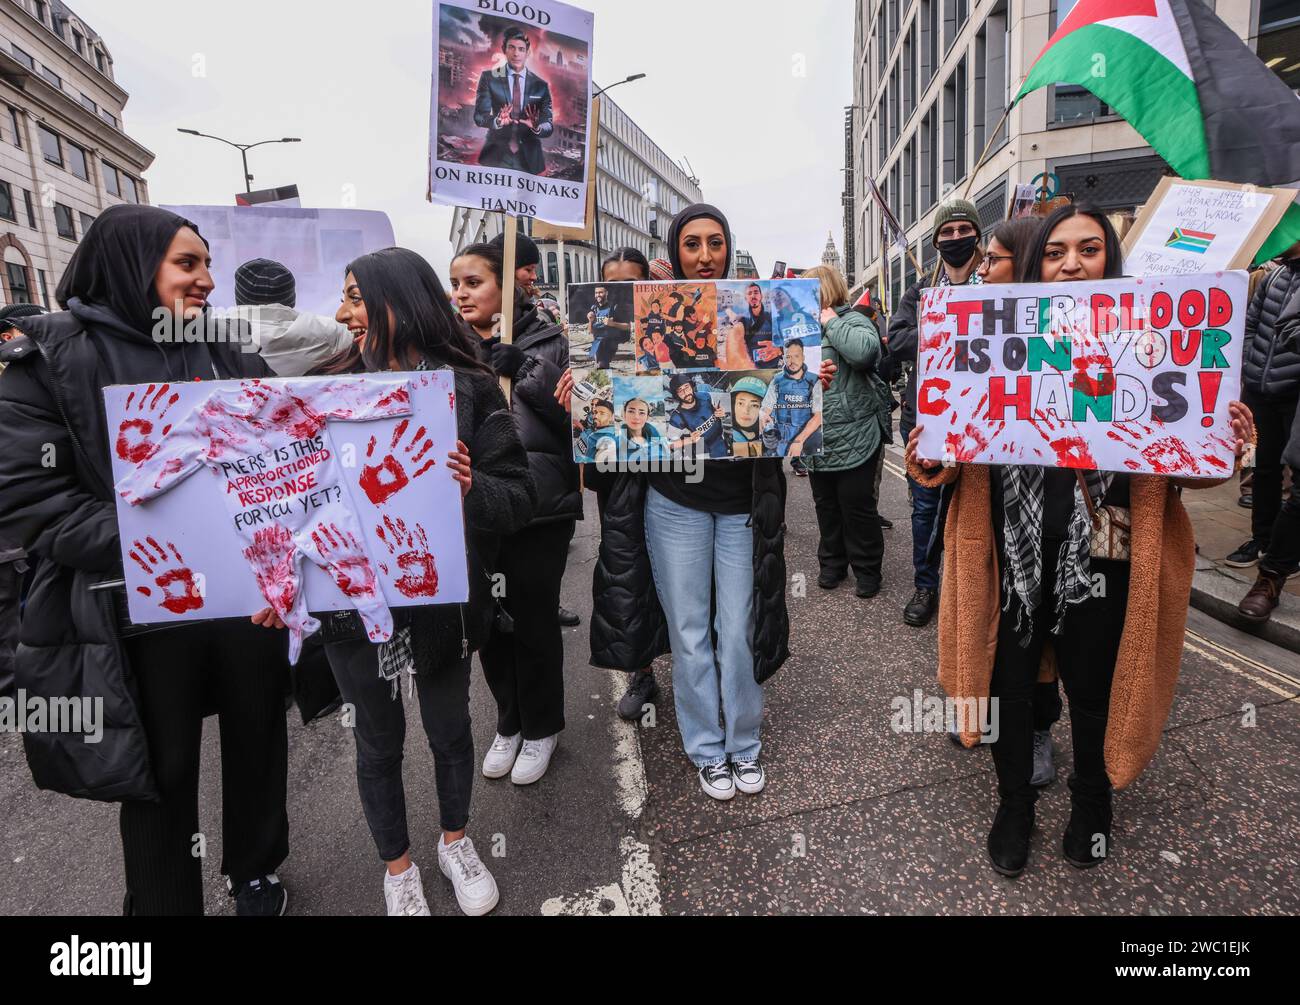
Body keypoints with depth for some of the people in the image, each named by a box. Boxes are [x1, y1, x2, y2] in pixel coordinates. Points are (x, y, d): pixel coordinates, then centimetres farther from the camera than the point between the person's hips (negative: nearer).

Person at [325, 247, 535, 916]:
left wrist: (473, 490, -31)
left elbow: (520, 496, -10)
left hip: (442, 597, -1)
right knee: (378, 741, 17)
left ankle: (455, 842, 46)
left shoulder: (469, 388, -8)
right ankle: (396, 865, 43)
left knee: (450, 728, 18)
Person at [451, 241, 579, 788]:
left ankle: (541, 727, 30)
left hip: (538, 505, -4)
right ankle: (509, 722, 36)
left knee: (533, 619, 7)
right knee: (488, 619, 14)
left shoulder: (544, 339, -3)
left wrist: (507, 357, -20)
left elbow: (566, 410, -17)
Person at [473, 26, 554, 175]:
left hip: (529, 160, 1)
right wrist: (497, 121, -30)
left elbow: (549, 126, -1)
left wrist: (537, 127, -25)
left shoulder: (541, 85, 4)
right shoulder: (489, 78, 2)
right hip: (496, 156, -1)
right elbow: (479, 116, -7)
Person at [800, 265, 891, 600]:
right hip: (818, 441, 7)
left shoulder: (853, 321, -8)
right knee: (826, 505, 16)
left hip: (854, 439, -7)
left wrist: (832, 322, -19)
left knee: (857, 506, 3)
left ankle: (867, 570, 18)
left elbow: (866, 351, -31)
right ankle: (832, 563, 31)